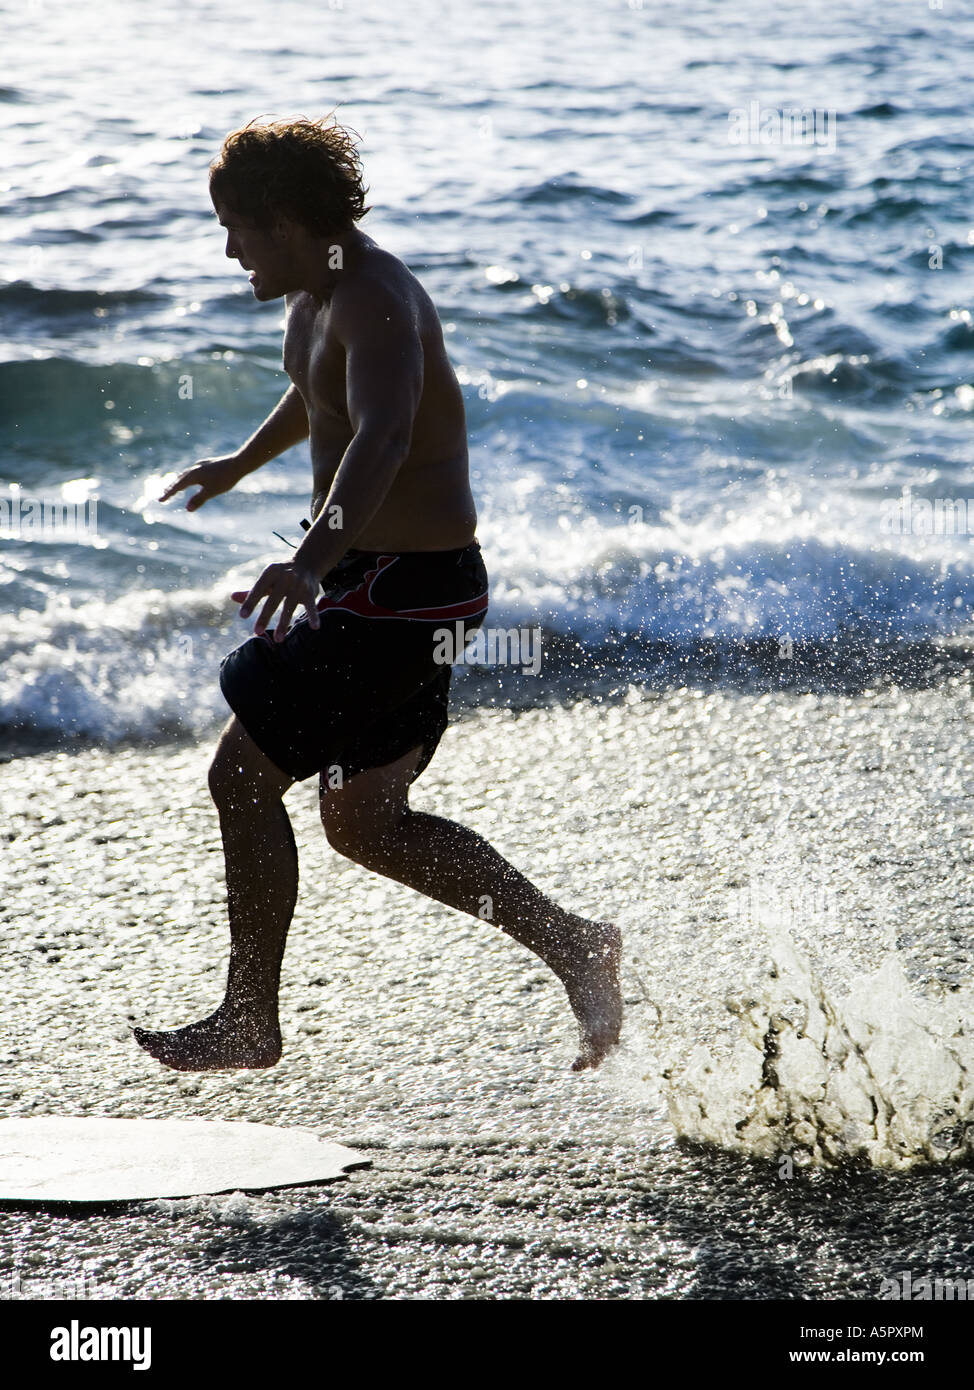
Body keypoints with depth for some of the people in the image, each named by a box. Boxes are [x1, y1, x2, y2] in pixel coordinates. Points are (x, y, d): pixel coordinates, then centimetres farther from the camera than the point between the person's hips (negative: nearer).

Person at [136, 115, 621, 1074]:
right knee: (365, 825, 14)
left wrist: (312, 560, -56)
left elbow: (384, 438, -41)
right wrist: (240, 464, 50)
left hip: (405, 589, -11)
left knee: (241, 776, -5)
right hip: (372, 579, 11)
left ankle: (248, 1023, 8)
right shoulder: (316, 294, 10)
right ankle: (574, 947, 16)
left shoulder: (375, 303, -22)